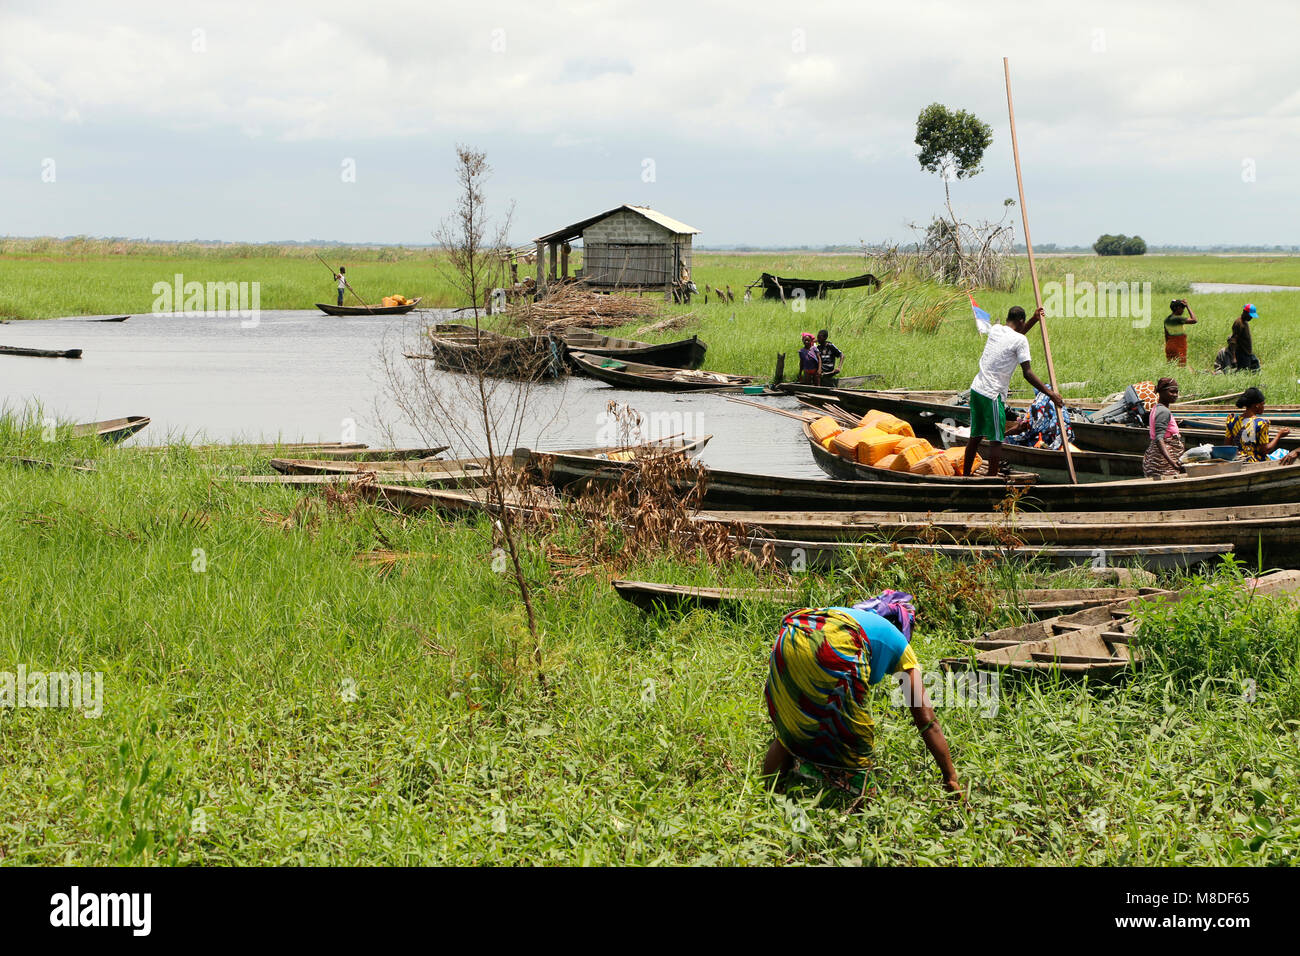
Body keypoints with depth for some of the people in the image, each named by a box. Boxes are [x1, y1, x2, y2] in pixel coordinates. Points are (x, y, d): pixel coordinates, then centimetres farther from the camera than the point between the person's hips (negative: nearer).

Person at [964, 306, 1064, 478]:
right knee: (996, 440, -1)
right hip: (993, 394, -8)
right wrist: (1050, 394, -11)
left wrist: (1034, 320, 33)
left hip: (976, 388, 8)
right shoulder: (1020, 340, -10)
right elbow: (1027, 373, -14)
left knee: (975, 436, 17)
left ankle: (965, 475, 23)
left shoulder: (995, 330, 12)